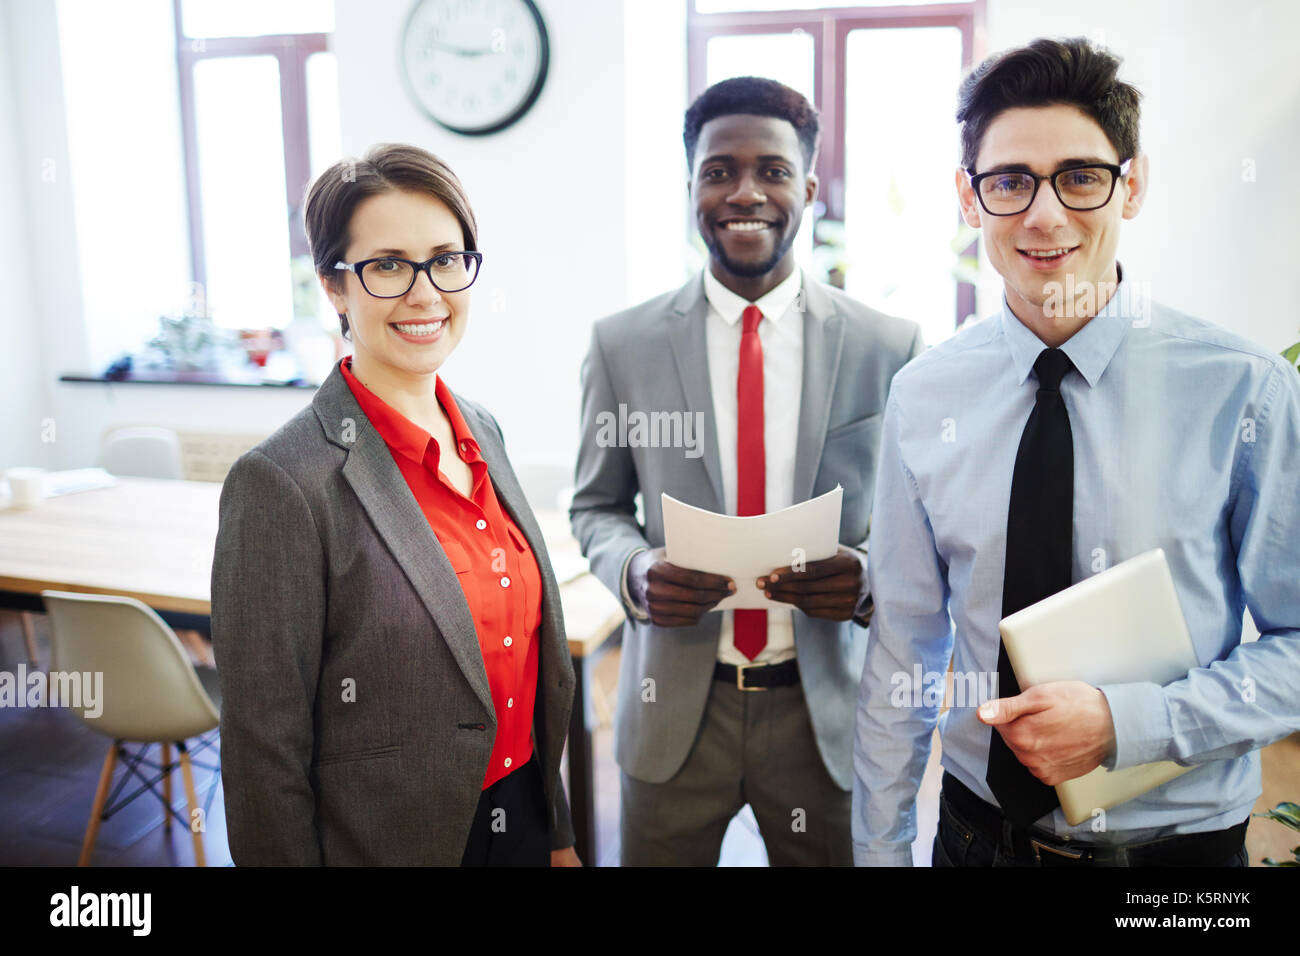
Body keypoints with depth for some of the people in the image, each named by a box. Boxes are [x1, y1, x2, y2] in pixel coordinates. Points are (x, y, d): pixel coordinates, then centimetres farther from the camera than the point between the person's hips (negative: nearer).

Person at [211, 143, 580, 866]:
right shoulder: (285, 482, -22)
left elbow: (531, 654, 7)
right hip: (388, 840, -6)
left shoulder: (482, 431, 0)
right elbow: (266, 758, -16)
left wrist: (558, 829, 11)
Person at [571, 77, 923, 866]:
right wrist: (633, 571, -15)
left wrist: (869, 577, -18)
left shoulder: (890, 348, -4)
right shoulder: (624, 344, -2)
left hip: (825, 705, 0)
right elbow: (596, 505, 6)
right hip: (674, 705, 1)